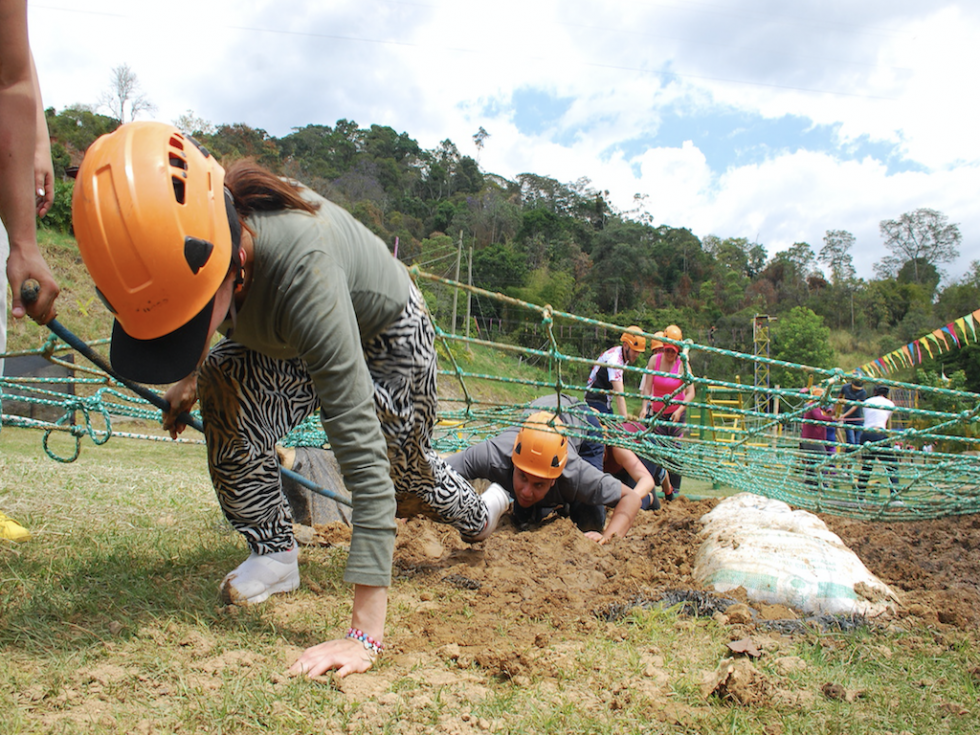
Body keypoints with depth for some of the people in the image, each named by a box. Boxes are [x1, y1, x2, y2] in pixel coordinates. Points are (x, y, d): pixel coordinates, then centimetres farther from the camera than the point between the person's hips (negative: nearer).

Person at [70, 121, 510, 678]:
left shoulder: (301, 265, -50)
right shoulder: (179, 238, -31)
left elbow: (361, 442, -51)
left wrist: (366, 633, -52)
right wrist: (190, 374, 5)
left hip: (388, 336, -4)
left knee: (407, 467, 15)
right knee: (228, 387, -23)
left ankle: (478, 515, 52)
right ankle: (274, 554, -3)